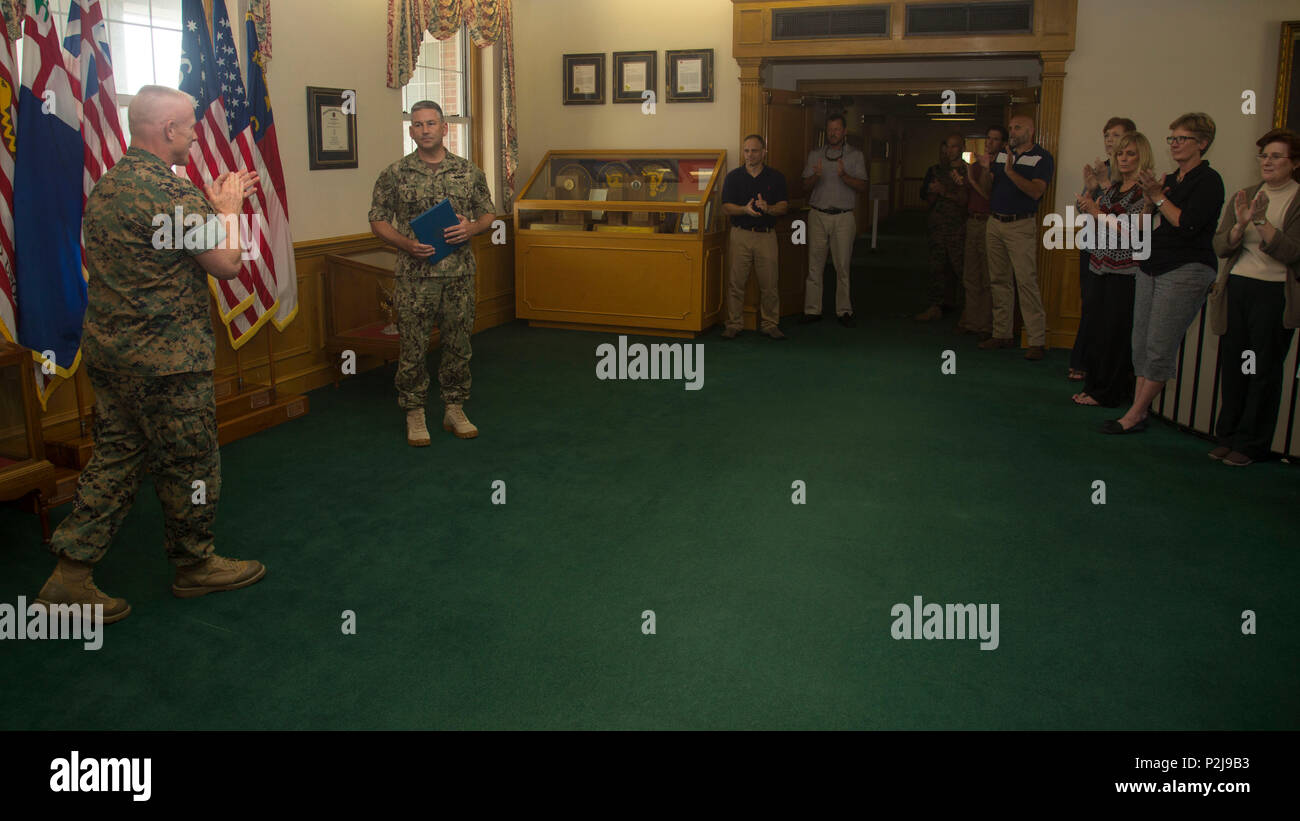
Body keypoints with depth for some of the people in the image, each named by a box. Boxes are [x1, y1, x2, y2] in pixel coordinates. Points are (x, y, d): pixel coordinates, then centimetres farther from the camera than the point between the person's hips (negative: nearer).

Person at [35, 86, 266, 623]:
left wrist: (214, 206, 17)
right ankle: (194, 565, 24)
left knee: (117, 456, 15)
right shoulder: (169, 190, -20)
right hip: (165, 358, -9)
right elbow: (226, 263, -15)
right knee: (190, 462, 7)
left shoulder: (107, 184, 11)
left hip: (108, 348, 9)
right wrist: (229, 209, 0)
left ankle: (71, 576, 16)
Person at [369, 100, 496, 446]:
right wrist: (407, 244, -14)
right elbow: (378, 220, 3)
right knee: (413, 346, 2)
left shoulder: (468, 171, 6)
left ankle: (455, 410, 22)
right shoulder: (395, 174, 1)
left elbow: (488, 213, 13)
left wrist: (471, 227, -9)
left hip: (459, 274, 2)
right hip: (415, 276, -2)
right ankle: (414, 414, 15)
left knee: (458, 345, 9)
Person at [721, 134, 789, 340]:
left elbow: (784, 206, 2)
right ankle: (733, 324, 10)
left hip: (767, 235, 0)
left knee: (769, 284, 1)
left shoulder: (776, 177, 7)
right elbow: (727, 207, 0)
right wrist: (745, 210, -20)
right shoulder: (733, 177, 6)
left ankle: (769, 324, 11)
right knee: (736, 282, 0)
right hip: (740, 235, 0)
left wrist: (767, 208, -19)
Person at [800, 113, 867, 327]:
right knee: (815, 265, -1)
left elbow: (862, 186, 0)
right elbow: (806, 184, 7)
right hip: (818, 215, 1)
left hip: (843, 217, -1)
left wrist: (844, 176, -17)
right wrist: (816, 176, -15)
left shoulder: (855, 155, 7)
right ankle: (812, 310, 3)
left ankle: (844, 311, 6)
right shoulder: (815, 154, 12)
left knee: (843, 265, -1)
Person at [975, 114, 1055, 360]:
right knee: (998, 281, 8)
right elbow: (987, 192, 13)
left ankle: (1037, 341, -9)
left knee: (1026, 281, -11)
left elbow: (1036, 191, -16)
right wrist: (986, 172, -6)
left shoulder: (1042, 158, -1)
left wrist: (1010, 172, -24)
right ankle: (1002, 334, 16)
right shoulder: (1001, 155, 15)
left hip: (1021, 225, -6)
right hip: (995, 223, 6)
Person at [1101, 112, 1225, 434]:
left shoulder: (1208, 181, -6)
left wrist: (1158, 197, -12)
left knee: (1160, 349, -6)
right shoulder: (1169, 180, 17)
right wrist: (1149, 200, 0)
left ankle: (1134, 416, -3)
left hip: (1186, 272, -8)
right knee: (1141, 345, 6)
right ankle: (1139, 413, 11)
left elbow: (1188, 224, -17)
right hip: (1152, 268, 8)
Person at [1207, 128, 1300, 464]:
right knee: (1232, 366, 6)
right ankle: (1228, 436, 18)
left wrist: (1262, 222, -20)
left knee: (1264, 370, 1)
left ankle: (1251, 443, 11)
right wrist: (1240, 224, -15)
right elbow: (1220, 247, 3)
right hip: (1236, 288, 4)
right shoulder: (1244, 197, 12)